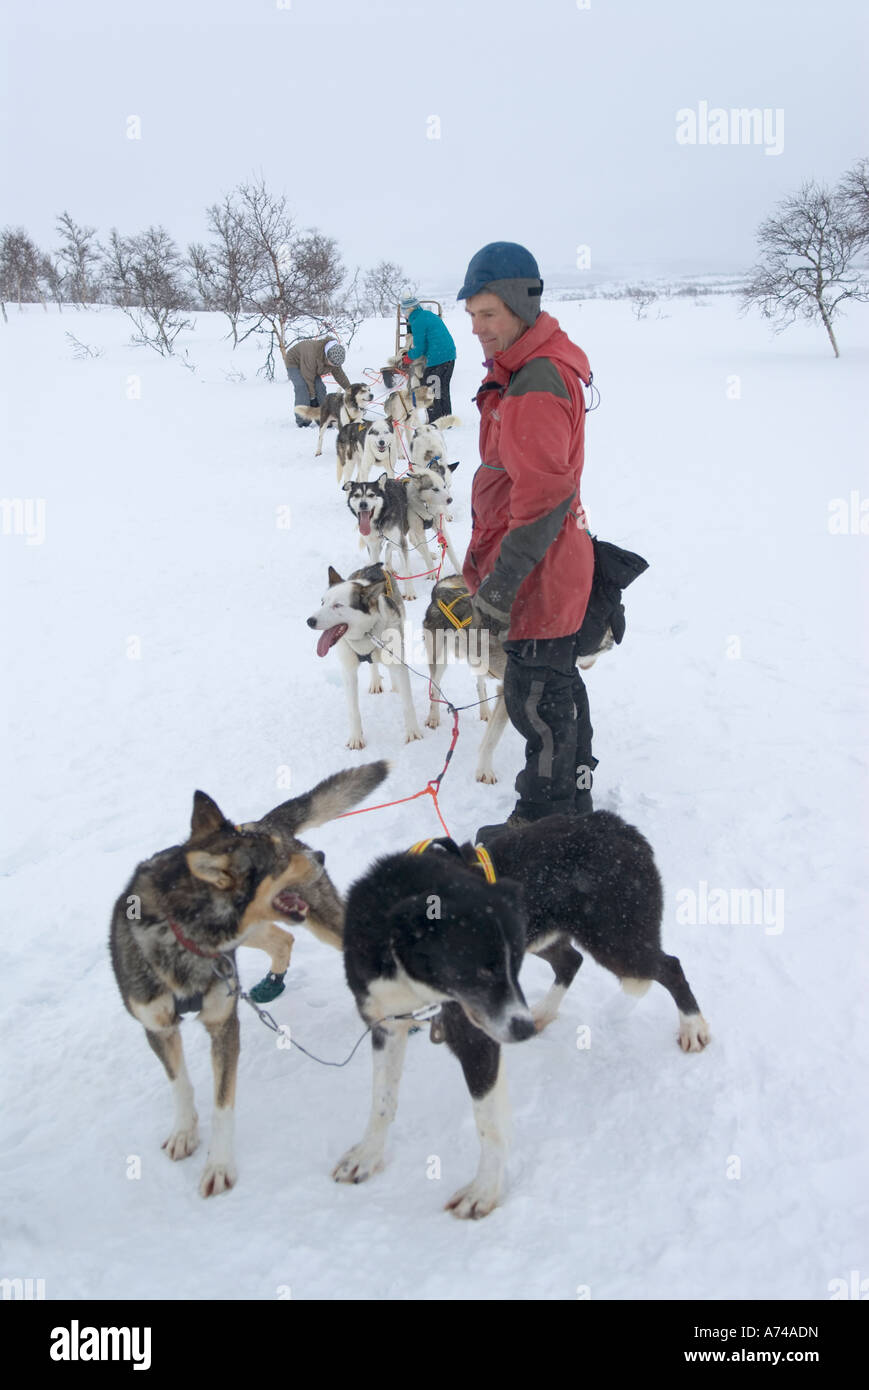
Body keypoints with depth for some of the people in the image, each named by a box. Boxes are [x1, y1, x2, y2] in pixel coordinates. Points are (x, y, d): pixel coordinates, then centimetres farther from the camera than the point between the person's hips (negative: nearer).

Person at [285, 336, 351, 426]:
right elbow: (308, 378, -35)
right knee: (302, 388, -25)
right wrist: (312, 396, -31)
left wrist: (348, 388, -7)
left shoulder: (334, 356, -19)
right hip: (295, 363, -7)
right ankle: (302, 422, -24)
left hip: (312, 366, 7)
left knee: (320, 388, -9)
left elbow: (338, 374, -3)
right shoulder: (313, 352, -42)